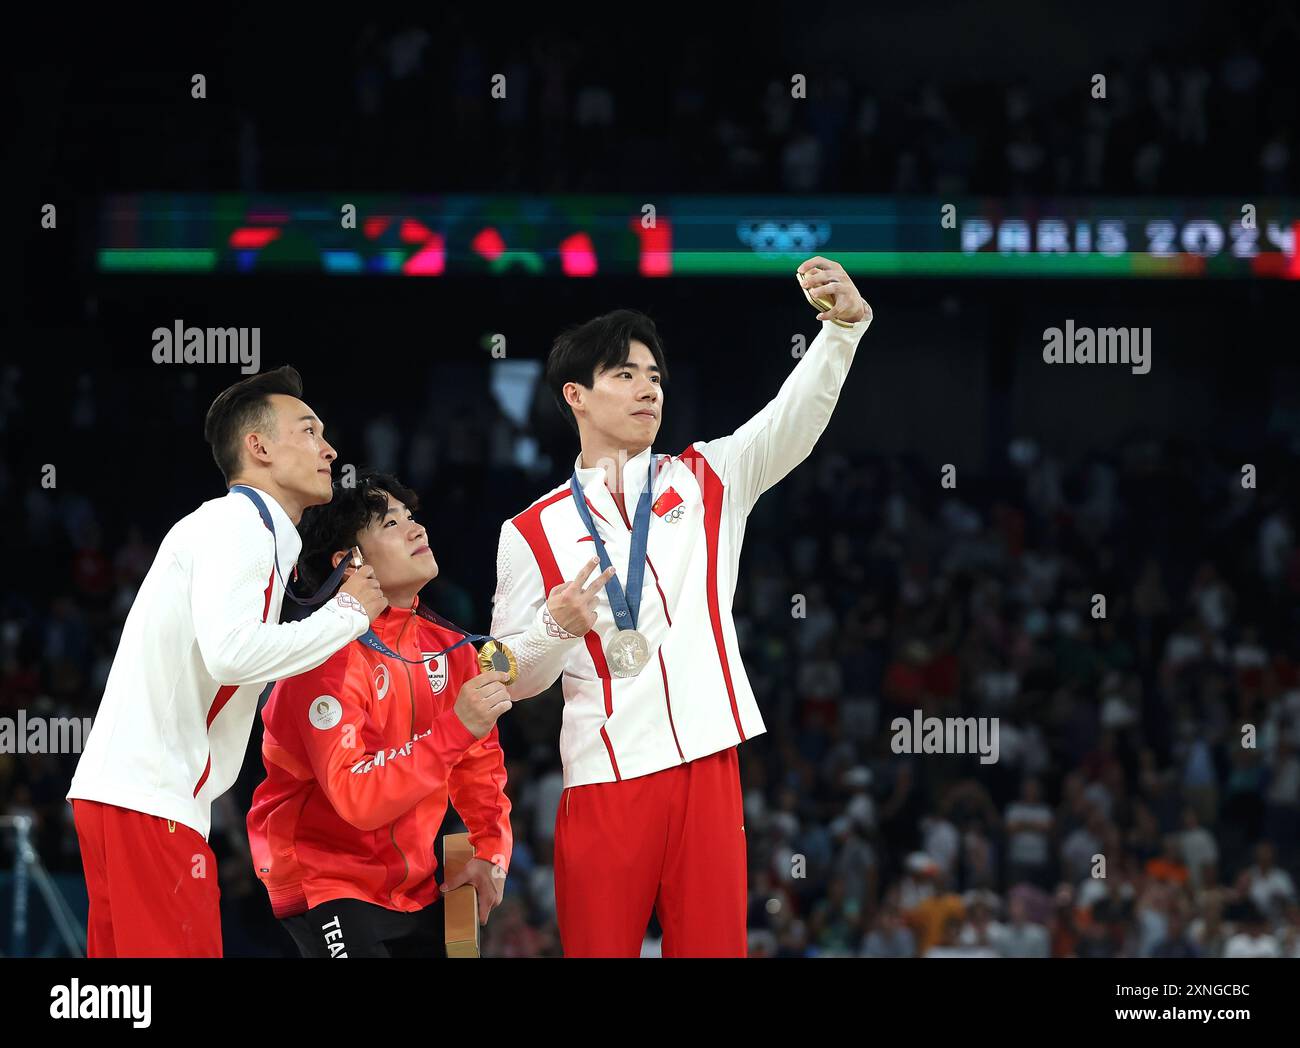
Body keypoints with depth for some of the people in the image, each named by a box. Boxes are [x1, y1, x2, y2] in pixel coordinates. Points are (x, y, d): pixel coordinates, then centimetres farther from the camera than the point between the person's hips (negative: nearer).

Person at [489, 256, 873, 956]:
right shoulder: (532, 532, 9)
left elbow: (796, 418, -3)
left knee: (713, 947, -3)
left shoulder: (704, 483, 13)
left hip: (706, 766, 1)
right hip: (601, 783, -1)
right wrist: (557, 626, -13)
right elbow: (512, 677, 9)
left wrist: (845, 323, -19)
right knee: (599, 952, -3)